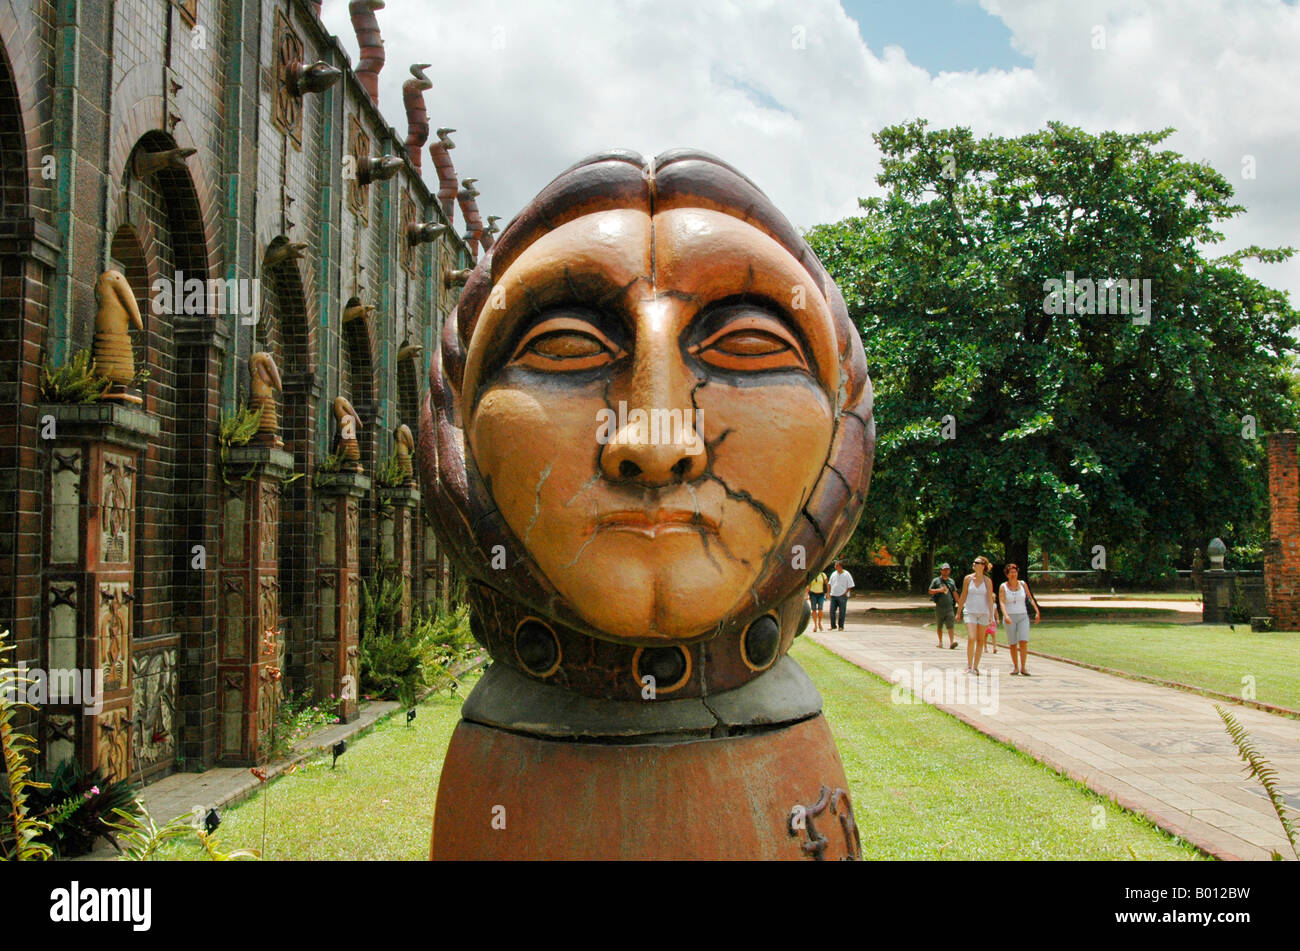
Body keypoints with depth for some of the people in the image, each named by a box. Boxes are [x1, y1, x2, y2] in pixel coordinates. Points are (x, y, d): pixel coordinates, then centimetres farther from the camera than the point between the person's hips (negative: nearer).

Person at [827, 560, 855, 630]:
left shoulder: (846, 574, -4)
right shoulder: (833, 574, 10)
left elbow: (850, 585, -3)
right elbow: (830, 584, 18)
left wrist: (845, 593, -13)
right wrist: (829, 592, 8)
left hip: (842, 596, -4)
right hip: (834, 595, 4)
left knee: (842, 612, -1)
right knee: (832, 611, -1)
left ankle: (841, 626, 7)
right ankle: (833, 625, 8)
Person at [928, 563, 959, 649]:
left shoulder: (951, 581, 13)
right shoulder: (936, 581, 4)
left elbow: (954, 593, 17)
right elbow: (930, 591, 2)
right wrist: (939, 590, -12)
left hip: (949, 607, 1)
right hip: (939, 607, -1)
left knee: (951, 625, -12)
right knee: (939, 626, 9)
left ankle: (951, 642, -20)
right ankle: (940, 642, 23)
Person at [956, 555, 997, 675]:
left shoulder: (987, 581, -1)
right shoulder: (968, 579, 2)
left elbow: (990, 599, -3)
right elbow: (963, 596, 9)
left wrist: (991, 615, -10)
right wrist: (958, 612, 11)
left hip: (983, 612, 1)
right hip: (970, 611, -1)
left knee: (980, 641, 5)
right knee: (971, 639, -15)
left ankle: (975, 667, 14)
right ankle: (969, 666, -9)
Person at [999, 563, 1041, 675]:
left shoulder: (1023, 584, 4)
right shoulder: (1003, 587, -3)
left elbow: (1030, 598, 11)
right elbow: (1002, 602, -13)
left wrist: (1037, 612, 4)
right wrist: (1005, 615, -29)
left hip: (1023, 617, 1)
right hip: (1010, 618, -1)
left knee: (1023, 642, -14)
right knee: (1013, 644, 2)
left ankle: (1023, 667, -8)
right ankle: (1015, 667, 16)